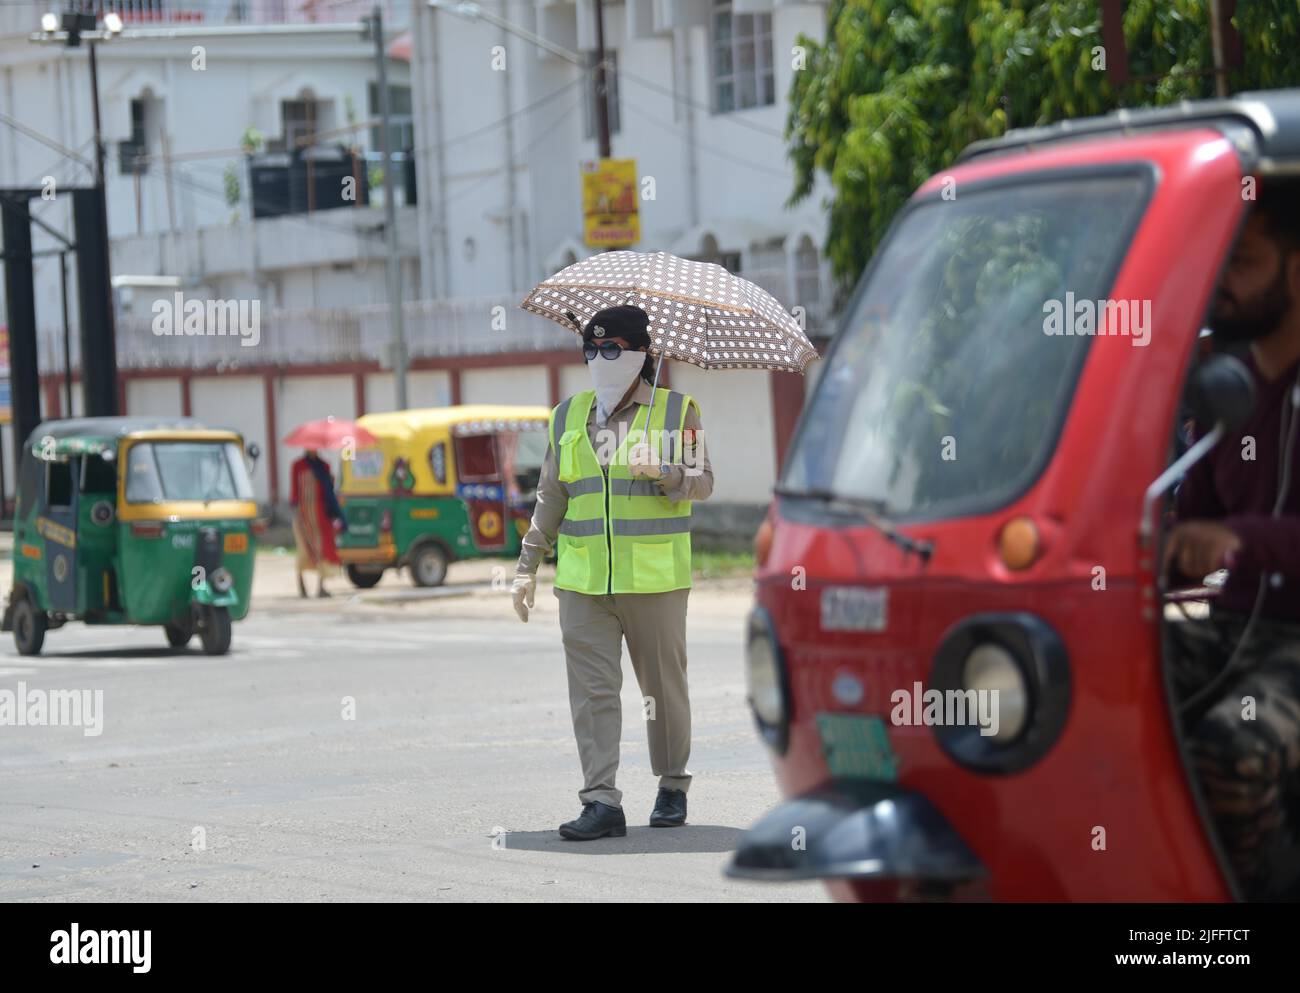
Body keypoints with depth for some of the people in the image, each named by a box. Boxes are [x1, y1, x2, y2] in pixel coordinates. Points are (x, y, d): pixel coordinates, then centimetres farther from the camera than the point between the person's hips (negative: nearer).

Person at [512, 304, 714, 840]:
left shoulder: (676, 411, 4)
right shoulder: (569, 416, 14)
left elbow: (702, 483, -3)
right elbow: (551, 496, 18)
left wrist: (662, 473, -24)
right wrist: (528, 565, 15)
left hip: (655, 576, -3)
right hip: (583, 577, 3)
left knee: (664, 685, 6)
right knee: (591, 688, -6)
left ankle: (672, 787, 23)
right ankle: (601, 802, -8)